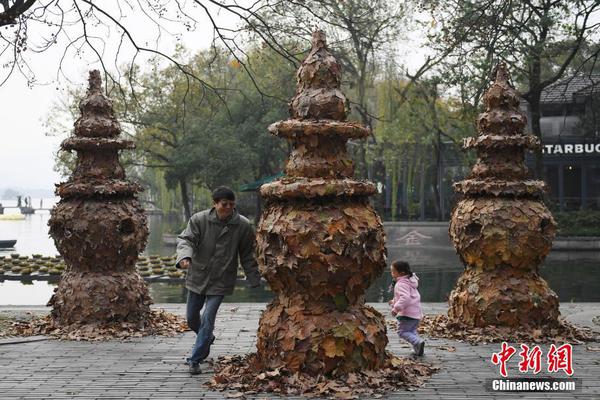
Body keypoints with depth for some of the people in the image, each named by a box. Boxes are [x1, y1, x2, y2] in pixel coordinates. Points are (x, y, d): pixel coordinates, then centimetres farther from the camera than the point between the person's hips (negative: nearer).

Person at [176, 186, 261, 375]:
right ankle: (206, 339, 47)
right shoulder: (199, 220, -10)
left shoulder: (243, 225, -9)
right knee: (191, 317, 16)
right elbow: (185, 239, -18)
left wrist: (255, 281, 1)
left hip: (220, 281, -2)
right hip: (197, 276, 2)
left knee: (207, 320, -9)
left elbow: (248, 256, 0)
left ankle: (195, 359, 3)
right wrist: (184, 256, -41)